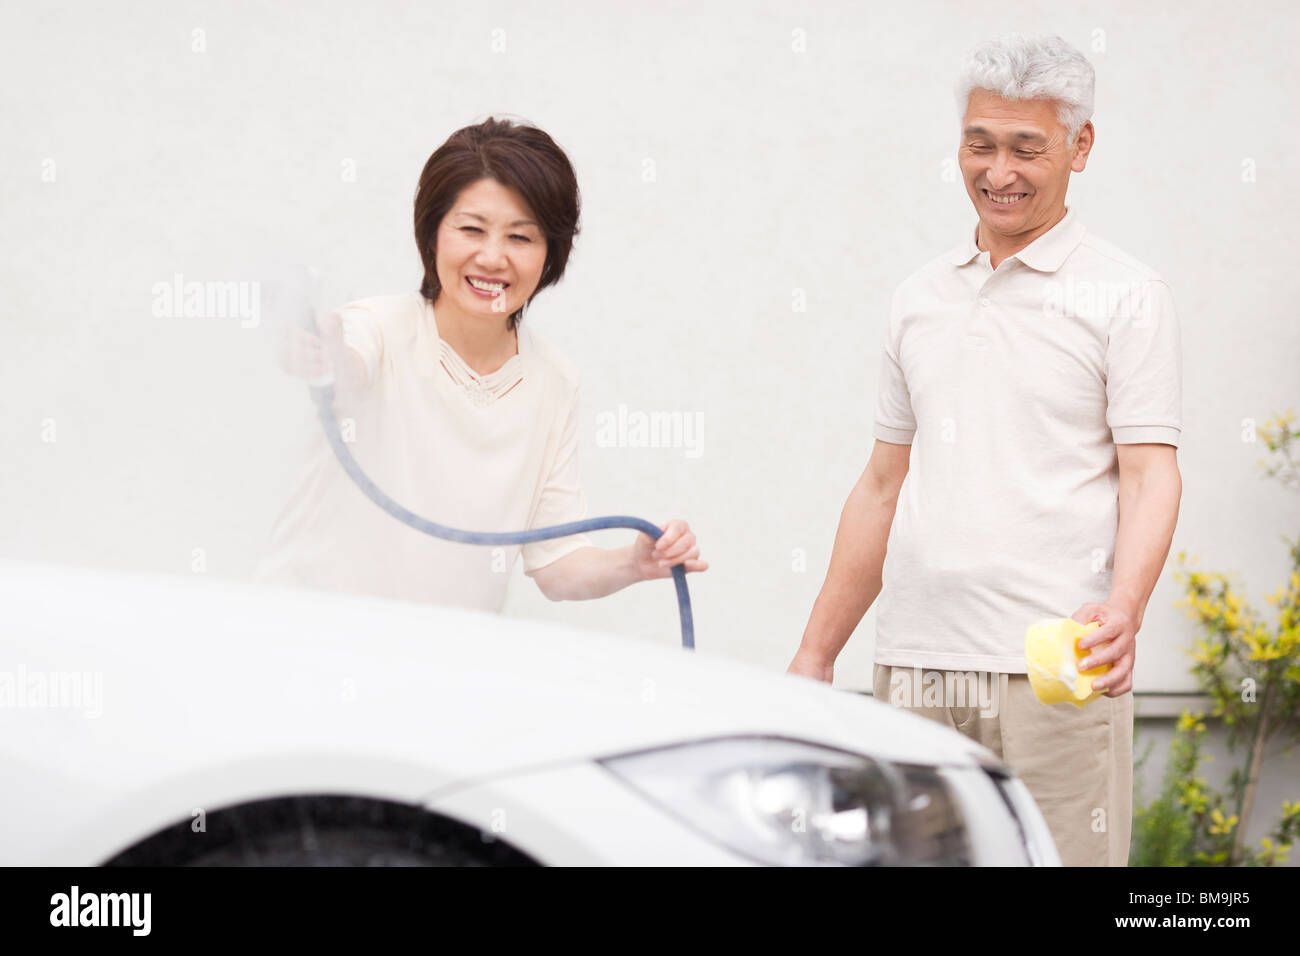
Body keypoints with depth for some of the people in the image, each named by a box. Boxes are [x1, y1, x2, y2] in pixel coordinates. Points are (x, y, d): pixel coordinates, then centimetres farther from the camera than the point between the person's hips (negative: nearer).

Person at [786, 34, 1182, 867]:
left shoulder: (1126, 295, 1)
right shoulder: (919, 299, 17)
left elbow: (1151, 474, -7)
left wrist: (1125, 609, -26)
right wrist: (817, 651, 19)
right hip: (912, 666, 5)